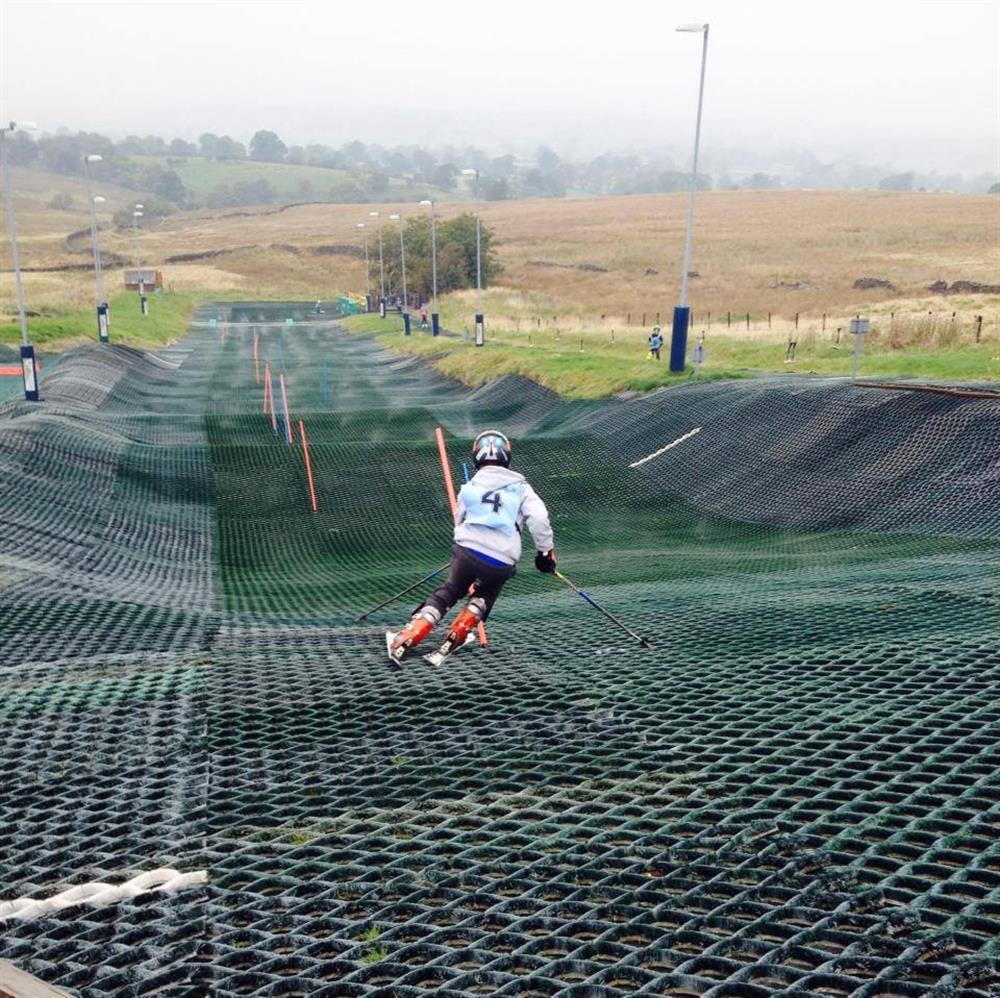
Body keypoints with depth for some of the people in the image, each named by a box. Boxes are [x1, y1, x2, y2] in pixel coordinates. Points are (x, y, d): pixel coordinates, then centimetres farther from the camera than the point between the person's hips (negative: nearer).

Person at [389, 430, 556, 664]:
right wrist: (547, 550, 6)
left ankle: (407, 638, 5)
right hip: (502, 563, -1)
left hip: (468, 551, 1)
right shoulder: (520, 487, 8)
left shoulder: (469, 488, 15)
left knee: (447, 592, 20)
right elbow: (538, 518, -5)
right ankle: (455, 637, 15)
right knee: (487, 593, 29)